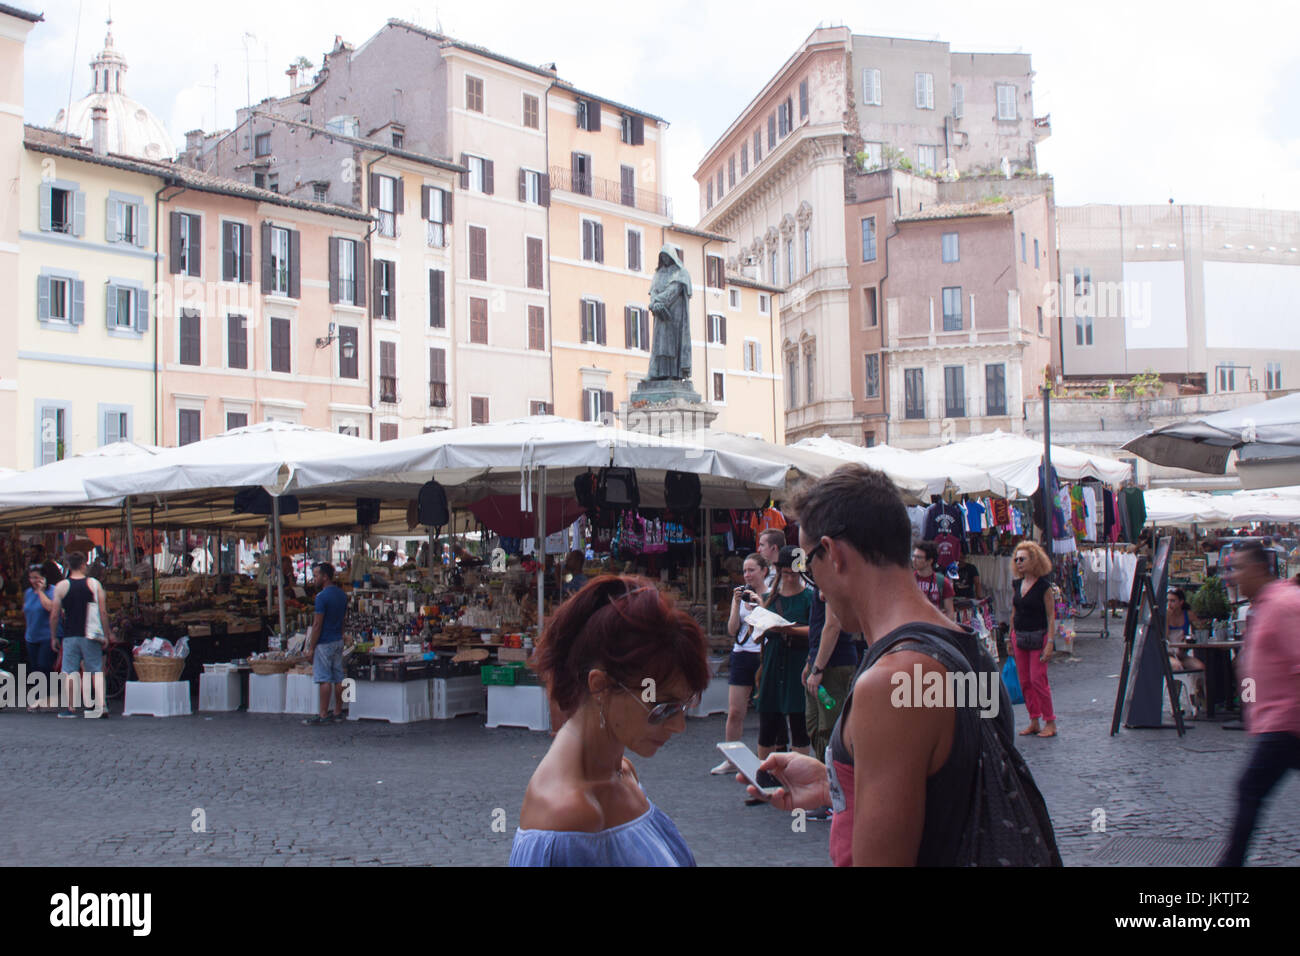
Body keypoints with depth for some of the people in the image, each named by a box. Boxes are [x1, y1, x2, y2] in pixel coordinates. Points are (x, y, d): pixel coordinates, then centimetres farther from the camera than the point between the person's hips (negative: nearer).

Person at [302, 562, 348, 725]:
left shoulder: (322, 597, -17)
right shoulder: (342, 594, 9)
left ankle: (323, 715, -2)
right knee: (338, 678, 10)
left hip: (324, 643, -8)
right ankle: (338, 712, 14)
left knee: (324, 680, -5)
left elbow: (317, 625, -17)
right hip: (338, 641, 8)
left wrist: (311, 647, -11)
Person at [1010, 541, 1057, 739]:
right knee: (1024, 681, 7)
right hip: (1019, 636, 6)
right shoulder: (1016, 584, 8)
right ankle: (1034, 722, 15)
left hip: (1038, 636, -6)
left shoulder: (1043, 585, -10)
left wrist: (1050, 642, -16)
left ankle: (1050, 722, 3)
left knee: (1038, 679, -9)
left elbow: (1051, 616, -10)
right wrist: (1011, 637, 16)